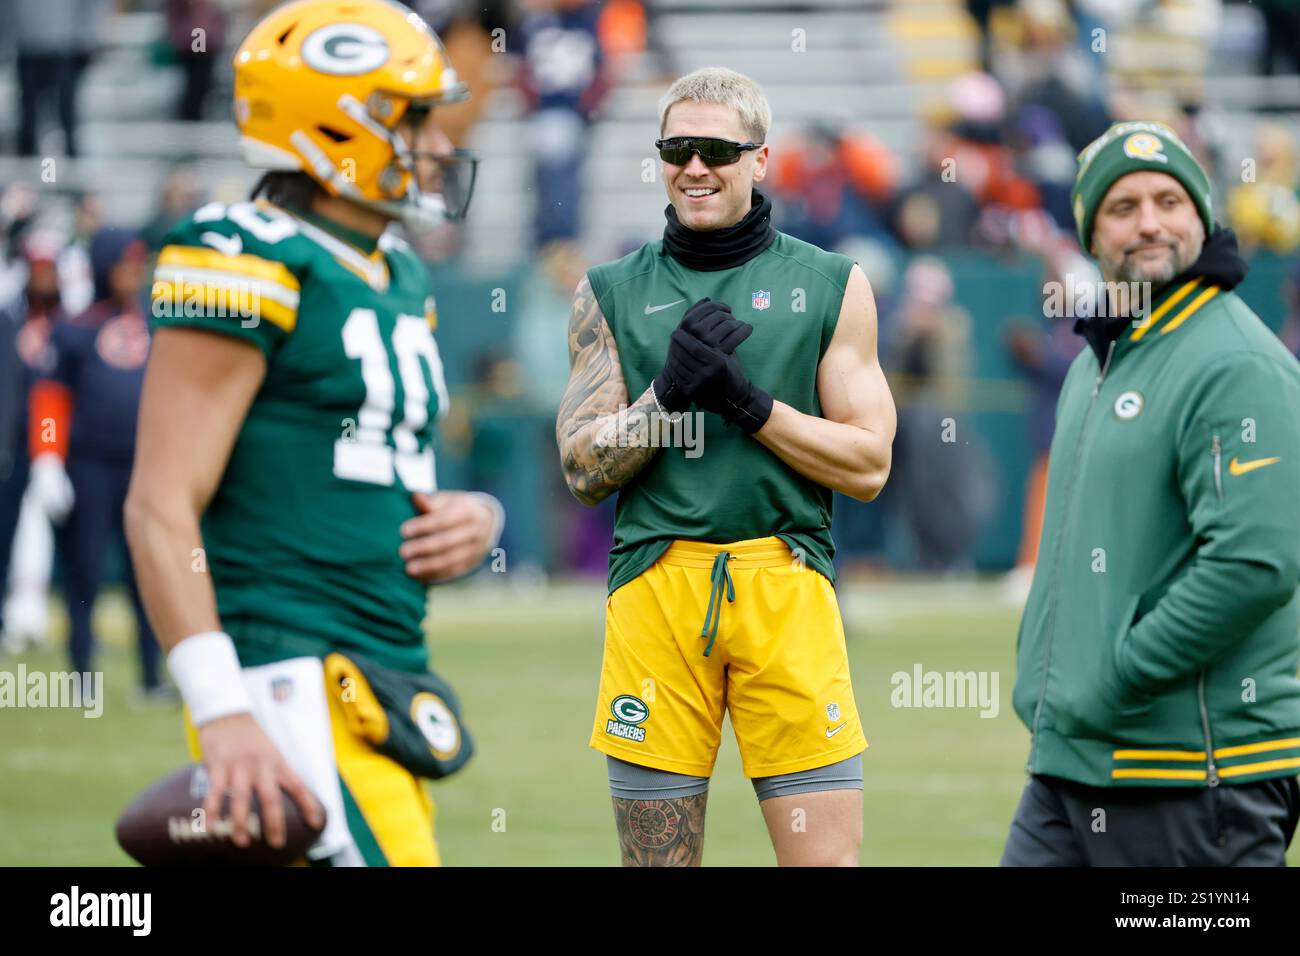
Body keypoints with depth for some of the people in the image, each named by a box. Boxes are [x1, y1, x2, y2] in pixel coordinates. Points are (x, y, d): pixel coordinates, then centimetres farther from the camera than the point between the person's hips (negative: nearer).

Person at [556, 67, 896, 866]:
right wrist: (669, 389, -7)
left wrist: (747, 399, -8)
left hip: (785, 583, -1)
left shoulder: (833, 286, 9)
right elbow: (585, 469, 9)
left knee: (827, 854, -7)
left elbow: (868, 465, 3)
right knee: (656, 854, 2)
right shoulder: (613, 292, 13)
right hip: (655, 584, 1)